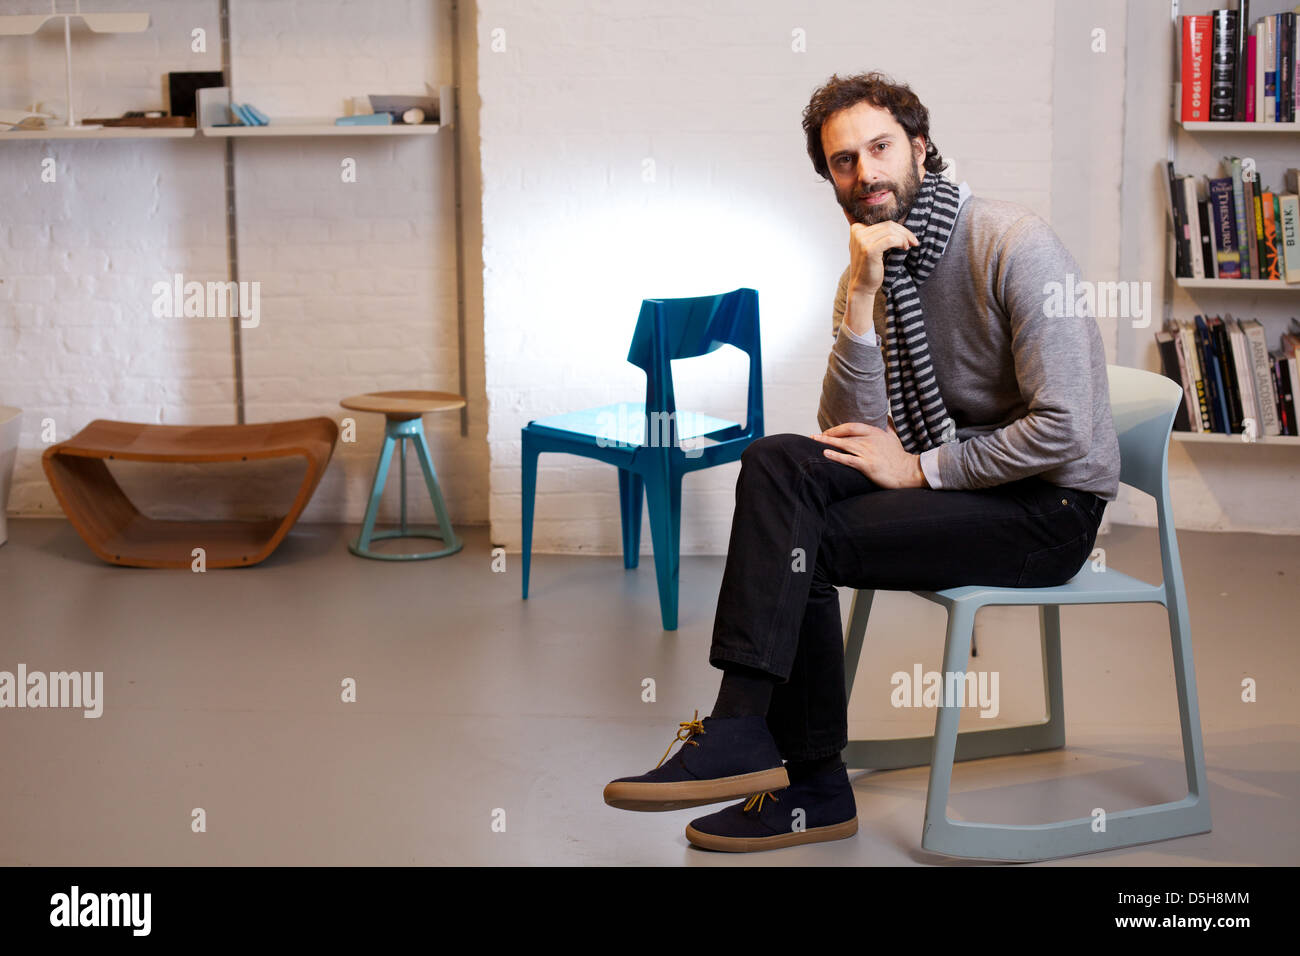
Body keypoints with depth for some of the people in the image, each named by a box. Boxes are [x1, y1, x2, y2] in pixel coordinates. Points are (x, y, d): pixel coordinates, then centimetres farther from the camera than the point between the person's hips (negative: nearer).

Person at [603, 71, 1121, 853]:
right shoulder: (878, 267, 7)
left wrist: (920, 470, -13)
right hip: (948, 478, 7)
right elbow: (851, 431, -3)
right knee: (776, 463, -15)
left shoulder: (1015, 247, -16)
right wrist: (860, 295, -14)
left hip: (1051, 506, -7)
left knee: (801, 544, -21)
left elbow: (1064, 431, -22)